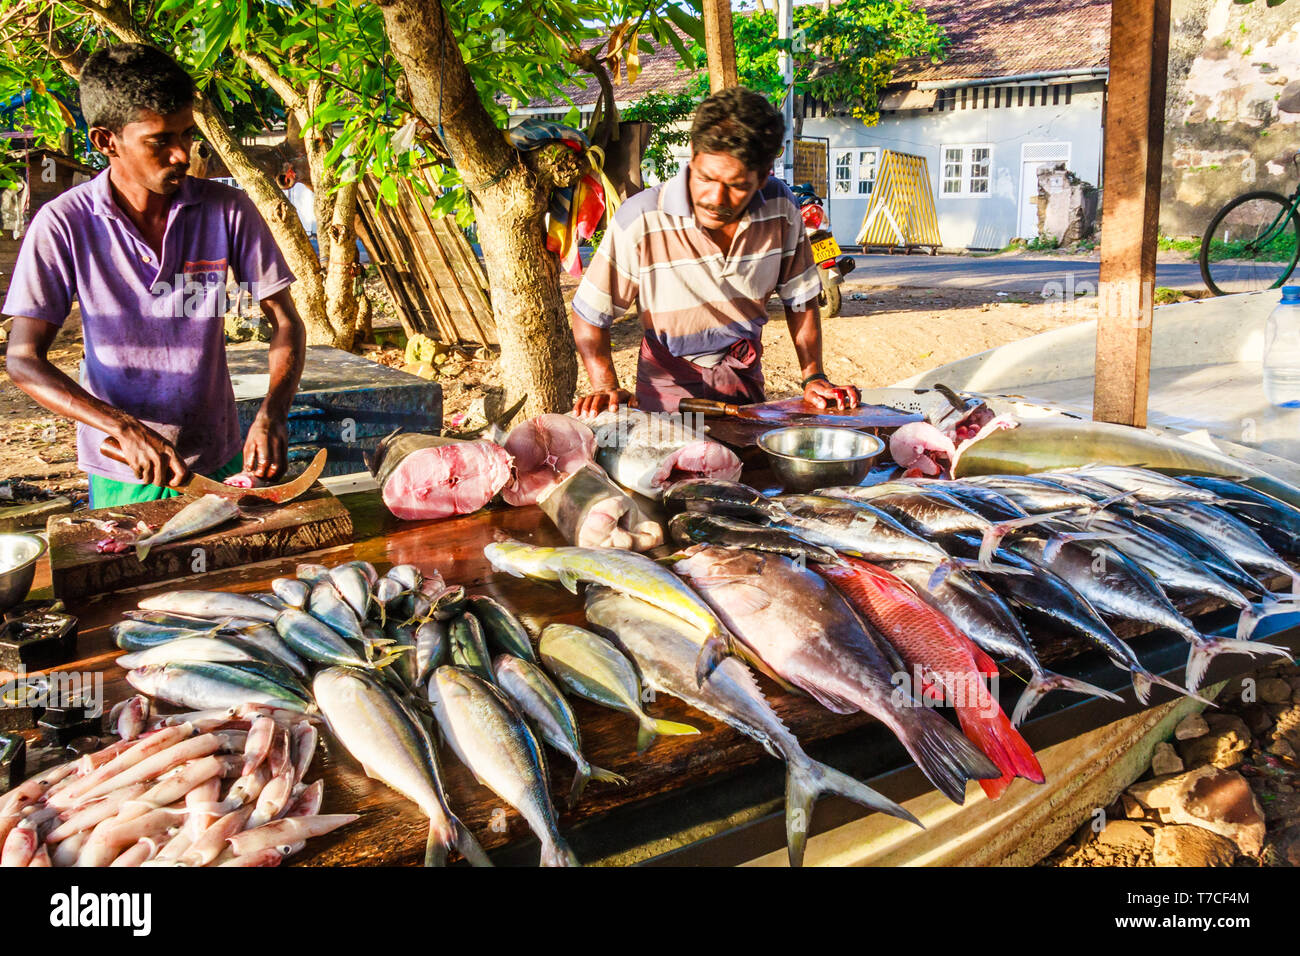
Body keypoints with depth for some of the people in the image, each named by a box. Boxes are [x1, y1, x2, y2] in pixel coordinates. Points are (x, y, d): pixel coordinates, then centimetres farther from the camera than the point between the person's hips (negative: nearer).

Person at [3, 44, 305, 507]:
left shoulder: (227, 210, -8)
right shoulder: (63, 225, -11)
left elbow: (286, 322, -4)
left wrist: (271, 414, -22)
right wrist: (126, 429, -26)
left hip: (220, 461, 2)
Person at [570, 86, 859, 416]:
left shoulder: (780, 209, -8)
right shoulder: (639, 222, -19)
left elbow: (800, 299, 7)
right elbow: (589, 316, -9)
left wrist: (814, 378, 0)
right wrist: (607, 388, -22)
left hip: (746, 386, 4)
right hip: (668, 392, -4)